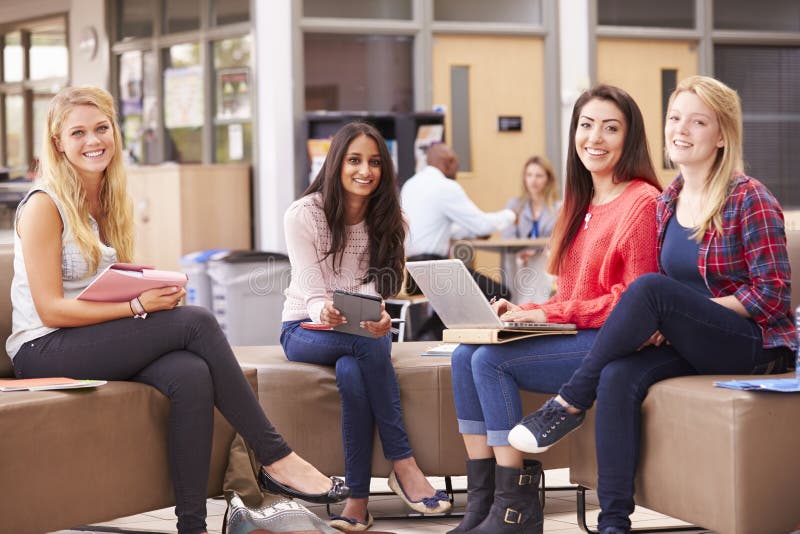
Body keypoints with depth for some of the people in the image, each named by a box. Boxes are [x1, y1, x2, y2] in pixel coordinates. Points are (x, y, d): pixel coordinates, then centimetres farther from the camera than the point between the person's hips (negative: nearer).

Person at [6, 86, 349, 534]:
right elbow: (50, 309, -15)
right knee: (197, 322, -24)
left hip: (103, 343, 6)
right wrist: (137, 305, -22)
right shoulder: (44, 206, -8)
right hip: (45, 352, -6)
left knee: (191, 373, -28)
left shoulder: (113, 202, 15)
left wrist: (157, 290, -4)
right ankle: (276, 459, -19)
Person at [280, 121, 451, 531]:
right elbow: (311, 294, -15)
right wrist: (326, 312, -41)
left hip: (360, 331, 3)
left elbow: (375, 292, -7)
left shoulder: (384, 221, 2)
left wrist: (378, 318, -32)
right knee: (369, 344, -36)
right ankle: (403, 465, -31)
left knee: (351, 371, -35)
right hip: (306, 329, -2)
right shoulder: (303, 215, -10)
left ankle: (358, 499, -33)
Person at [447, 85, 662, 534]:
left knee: (492, 360, -22)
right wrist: (525, 312, 1)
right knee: (465, 356, -8)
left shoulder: (642, 202, -11)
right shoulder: (583, 203, 19)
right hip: (578, 338, 9)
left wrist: (550, 313, -15)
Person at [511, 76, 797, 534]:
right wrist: (656, 325, -7)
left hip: (753, 346, -6)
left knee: (650, 287, -30)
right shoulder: (668, 202, 11)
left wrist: (671, 314, -18)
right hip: (689, 343, 6)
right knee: (618, 377, -27)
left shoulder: (749, 200, -10)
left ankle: (570, 404, -17)